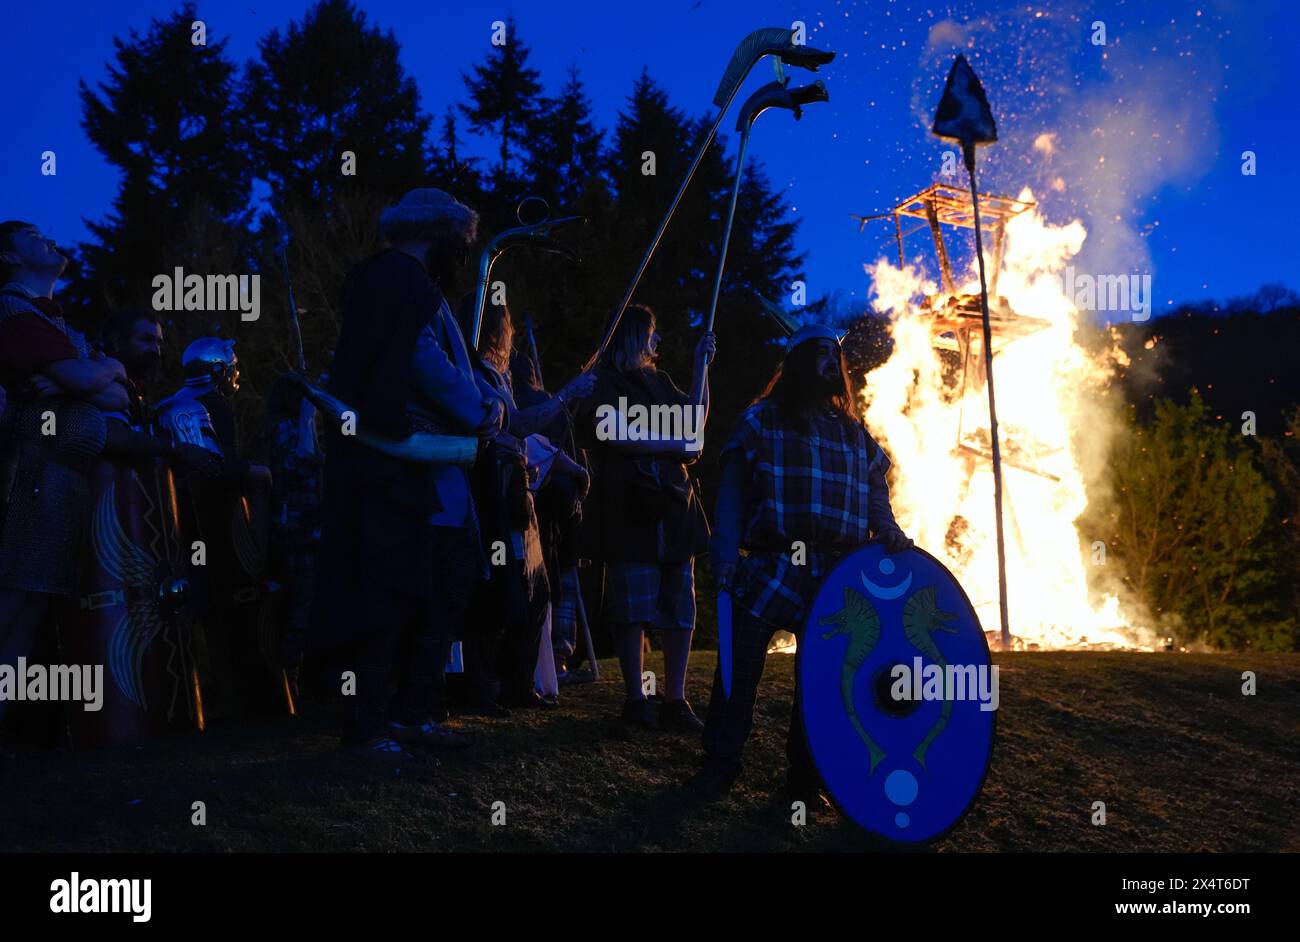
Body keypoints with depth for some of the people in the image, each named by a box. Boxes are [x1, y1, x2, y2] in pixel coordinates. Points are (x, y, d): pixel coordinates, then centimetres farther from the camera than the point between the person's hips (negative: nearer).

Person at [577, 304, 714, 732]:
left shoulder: (659, 383, 23)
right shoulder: (607, 383, 0)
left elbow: (695, 417, 33)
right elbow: (616, 439, -13)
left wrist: (702, 363, 29)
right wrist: (674, 446, -10)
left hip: (673, 505, 7)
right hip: (630, 508, -7)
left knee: (679, 605, 2)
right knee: (634, 606, -7)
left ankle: (675, 701, 4)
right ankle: (636, 700, -2)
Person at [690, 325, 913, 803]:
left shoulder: (854, 434, 19)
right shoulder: (761, 421, 7)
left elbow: (875, 492, 19)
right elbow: (732, 491, 1)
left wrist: (887, 531, -3)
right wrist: (725, 554, -10)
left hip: (836, 575, 4)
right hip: (769, 565, -4)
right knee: (740, 663, -7)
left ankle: (805, 776, 13)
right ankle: (719, 766, 2)